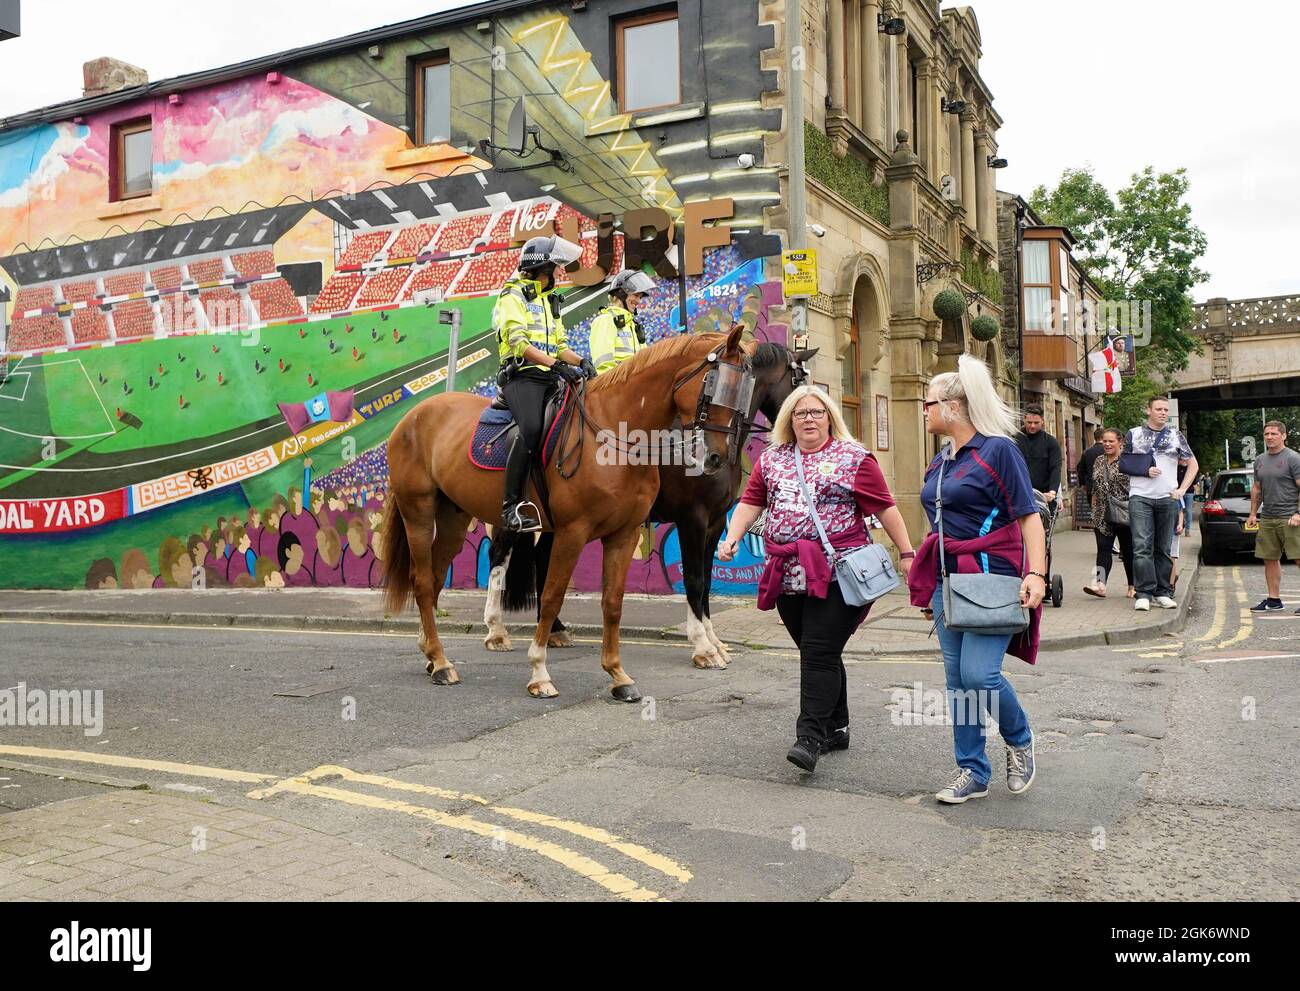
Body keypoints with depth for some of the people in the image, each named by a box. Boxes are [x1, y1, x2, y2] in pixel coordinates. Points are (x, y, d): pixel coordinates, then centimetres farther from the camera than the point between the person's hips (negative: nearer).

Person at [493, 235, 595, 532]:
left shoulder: (549, 301, 28)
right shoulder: (513, 296, 2)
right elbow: (518, 342, -12)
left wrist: (581, 361, 6)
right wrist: (555, 363, -21)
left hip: (550, 379, 9)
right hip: (522, 376, -9)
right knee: (531, 428, -33)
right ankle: (511, 507, -32)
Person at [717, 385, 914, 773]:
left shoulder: (854, 457, 2)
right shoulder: (771, 459, 14)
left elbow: (885, 508, 1)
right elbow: (751, 502, 8)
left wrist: (906, 553, -1)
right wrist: (732, 537, -7)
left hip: (837, 573, -5)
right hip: (789, 576, 5)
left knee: (820, 653, -11)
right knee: (817, 654, 12)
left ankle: (811, 736, -10)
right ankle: (836, 728, 24)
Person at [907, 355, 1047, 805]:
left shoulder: (997, 449, -9)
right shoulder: (941, 461, 14)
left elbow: (1029, 517, -12)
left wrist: (1035, 574, -24)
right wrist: (929, 586, 22)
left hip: (994, 578, -8)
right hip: (949, 579, 8)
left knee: (979, 673, -15)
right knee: (957, 679, 7)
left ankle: (1020, 741, 14)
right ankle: (972, 772, 18)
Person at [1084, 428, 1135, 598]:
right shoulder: (1098, 462, 13)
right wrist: (1094, 510, 15)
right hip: (1103, 516, 5)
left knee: (1128, 550, 5)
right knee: (1103, 548, -5)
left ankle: (1133, 586, 15)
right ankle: (1101, 584, -13)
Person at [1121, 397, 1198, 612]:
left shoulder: (1176, 436, 11)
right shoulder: (1134, 434, 8)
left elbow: (1193, 464, 16)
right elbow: (1123, 465, 11)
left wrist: (1182, 490, 4)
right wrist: (1144, 471, -6)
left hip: (1168, 498, 2)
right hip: (1140, 497, -2)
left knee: (1163, 549, 7)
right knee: (1142, 547, -11)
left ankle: (1163, 593, 13)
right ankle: (1144, 594, -10)